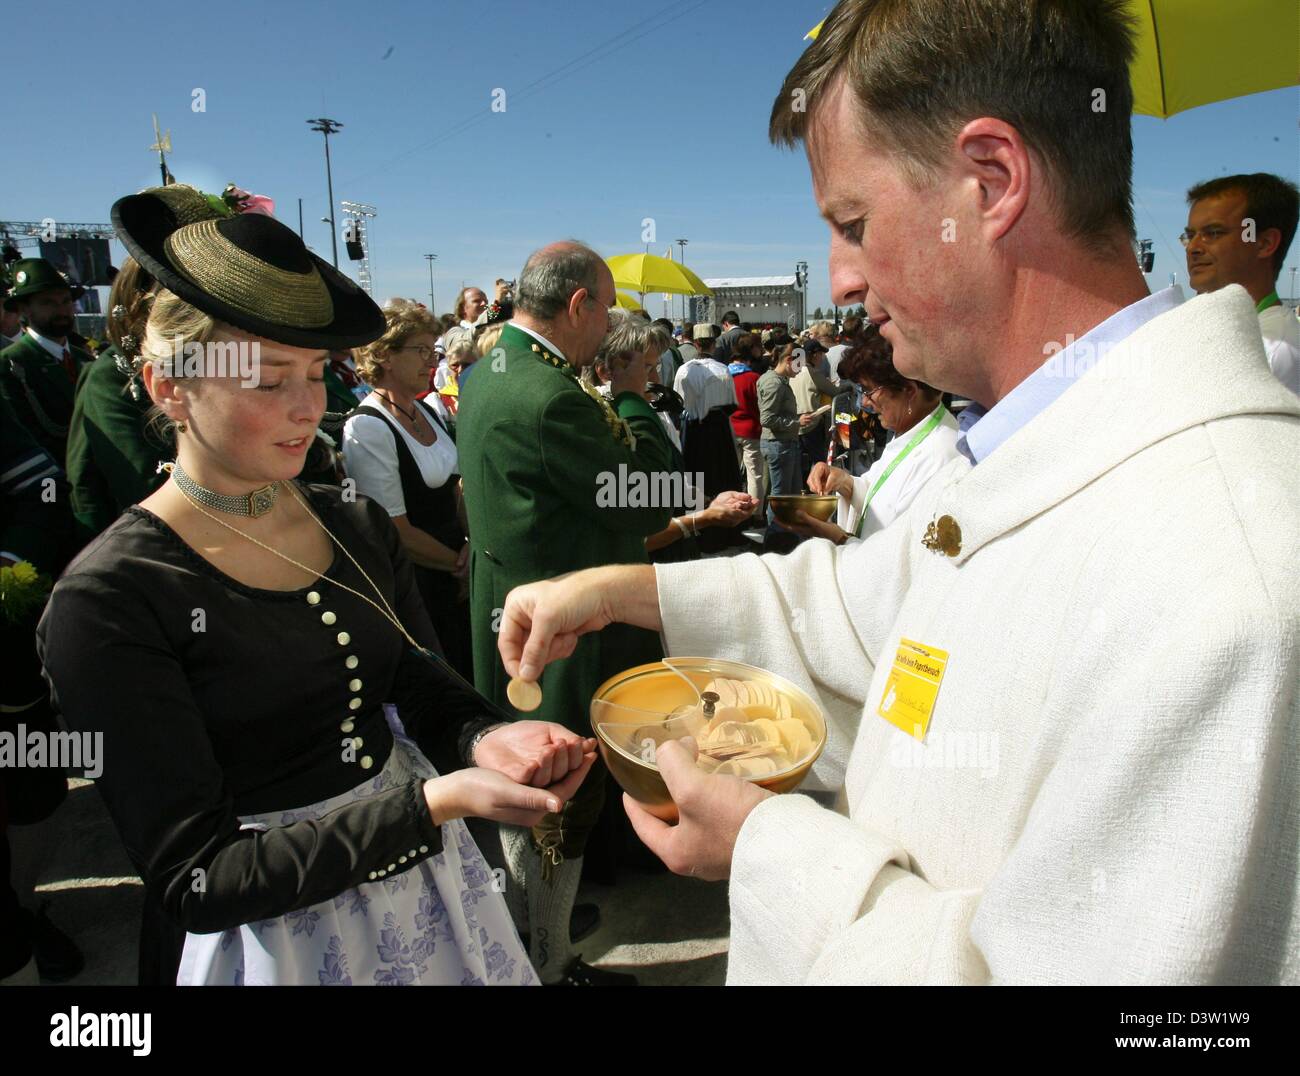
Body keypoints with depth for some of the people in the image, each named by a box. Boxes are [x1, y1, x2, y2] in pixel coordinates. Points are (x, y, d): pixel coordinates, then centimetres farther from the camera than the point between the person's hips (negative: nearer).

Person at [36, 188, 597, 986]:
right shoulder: (105, 602, -19)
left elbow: (426, 690, 0)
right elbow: (196, 879, -20)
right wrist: (438, 801, -31)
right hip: (269, 937, -5)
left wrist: (486, 738, -23)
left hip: (424, 888, 5)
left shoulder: (357, 525, -3)